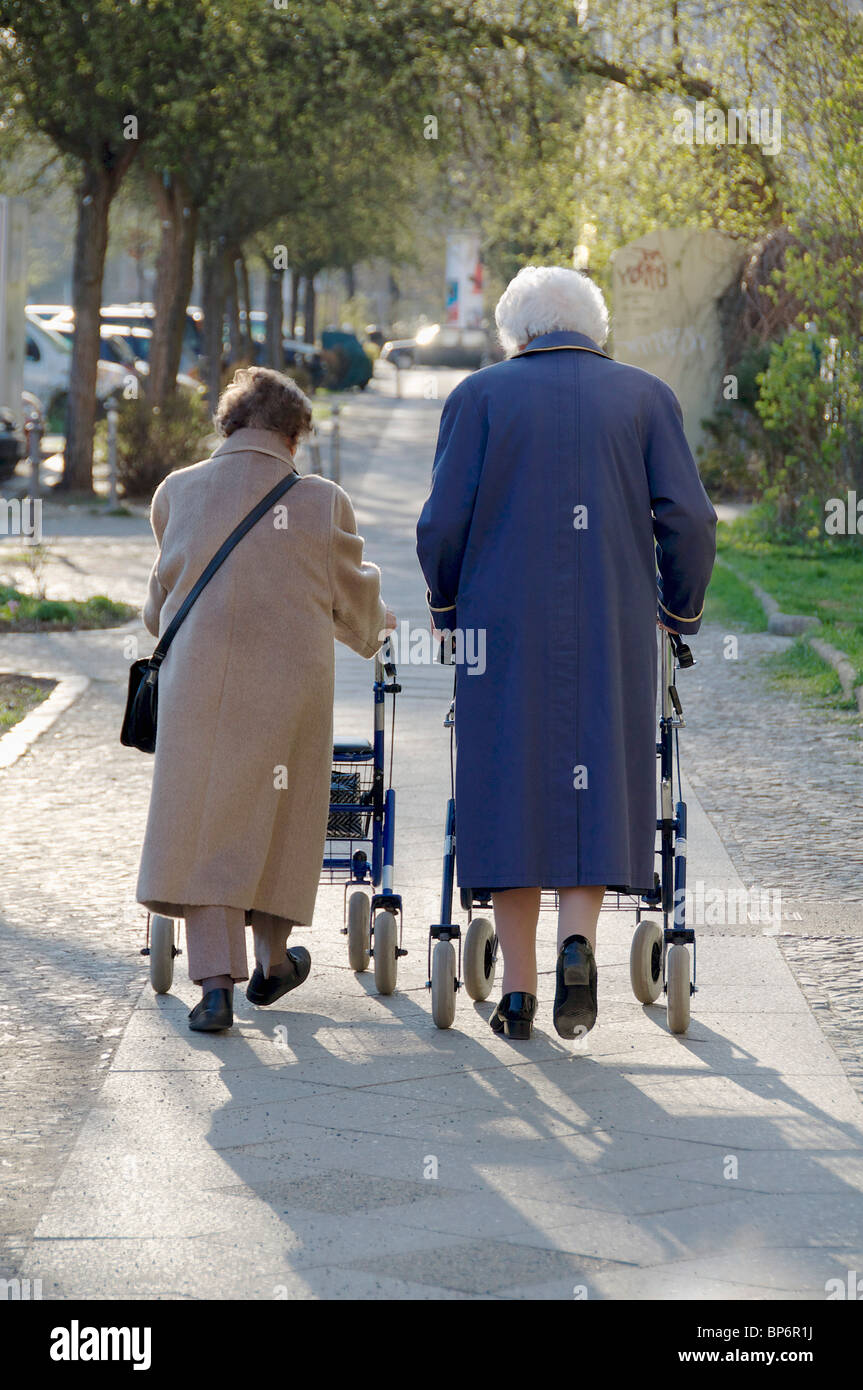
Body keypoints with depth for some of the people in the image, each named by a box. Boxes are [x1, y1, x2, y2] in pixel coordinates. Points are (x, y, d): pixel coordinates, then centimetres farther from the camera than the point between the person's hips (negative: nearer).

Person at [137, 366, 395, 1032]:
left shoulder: (177, 492, 3)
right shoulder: (322, 502, -2)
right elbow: (357, 607, 11)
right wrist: (381, 628, 34)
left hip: (198, 682, 1)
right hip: (289, 684, 0)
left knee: (204, 826, 4)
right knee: (279, 819, 16)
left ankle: (215, 982, -6)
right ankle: (272, 964, 31)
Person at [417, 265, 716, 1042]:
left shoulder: (481, 395, 4)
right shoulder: (645, 396, 7)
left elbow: (442, 525, -2)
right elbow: (688, 522, -1)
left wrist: (447, 608, 16)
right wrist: (681, 614, 14)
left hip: (505, 628, 0)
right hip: (614, 630, 0)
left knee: (511, 792, 7)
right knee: (598, 787, 10)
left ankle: (518, 992, 7)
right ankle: (578, 940, -13)